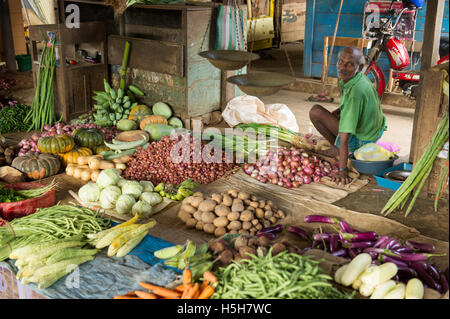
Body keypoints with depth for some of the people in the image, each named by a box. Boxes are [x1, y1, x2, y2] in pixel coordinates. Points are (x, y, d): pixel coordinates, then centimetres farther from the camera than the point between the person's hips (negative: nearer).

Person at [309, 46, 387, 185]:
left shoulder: (355, 92, -34)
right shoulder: (360, 77, -6)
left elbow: (345, 135, -36)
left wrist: (342, 170, -35)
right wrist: (342, 109, 5)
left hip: (360, 141, -9)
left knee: (315, 111, -13)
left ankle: (337, 149, 3)